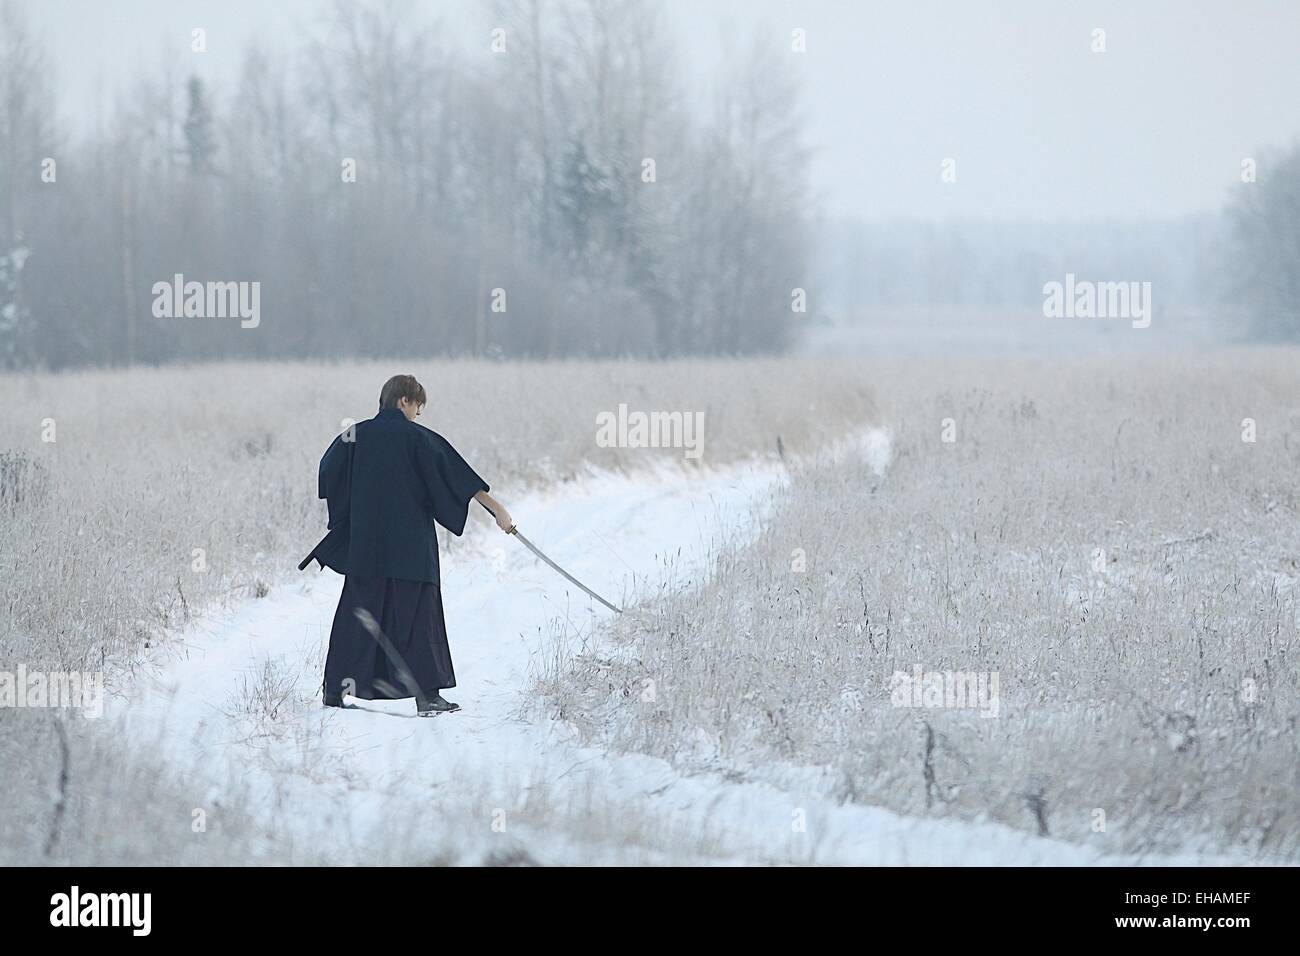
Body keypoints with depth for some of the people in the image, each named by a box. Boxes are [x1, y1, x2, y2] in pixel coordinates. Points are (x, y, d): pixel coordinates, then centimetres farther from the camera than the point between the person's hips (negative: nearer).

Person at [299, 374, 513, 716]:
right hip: (411, 544, -4)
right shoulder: (417, 437, -6)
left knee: (357, 611, 11)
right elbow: (460, 476, -8)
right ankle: (427, 694, -8)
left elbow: (326, 475, 14)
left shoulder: (356, 435, 4)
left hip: (365, 544, 4)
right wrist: (497, 509, -5)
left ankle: (335, 689, 12)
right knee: (418, 612, -1)